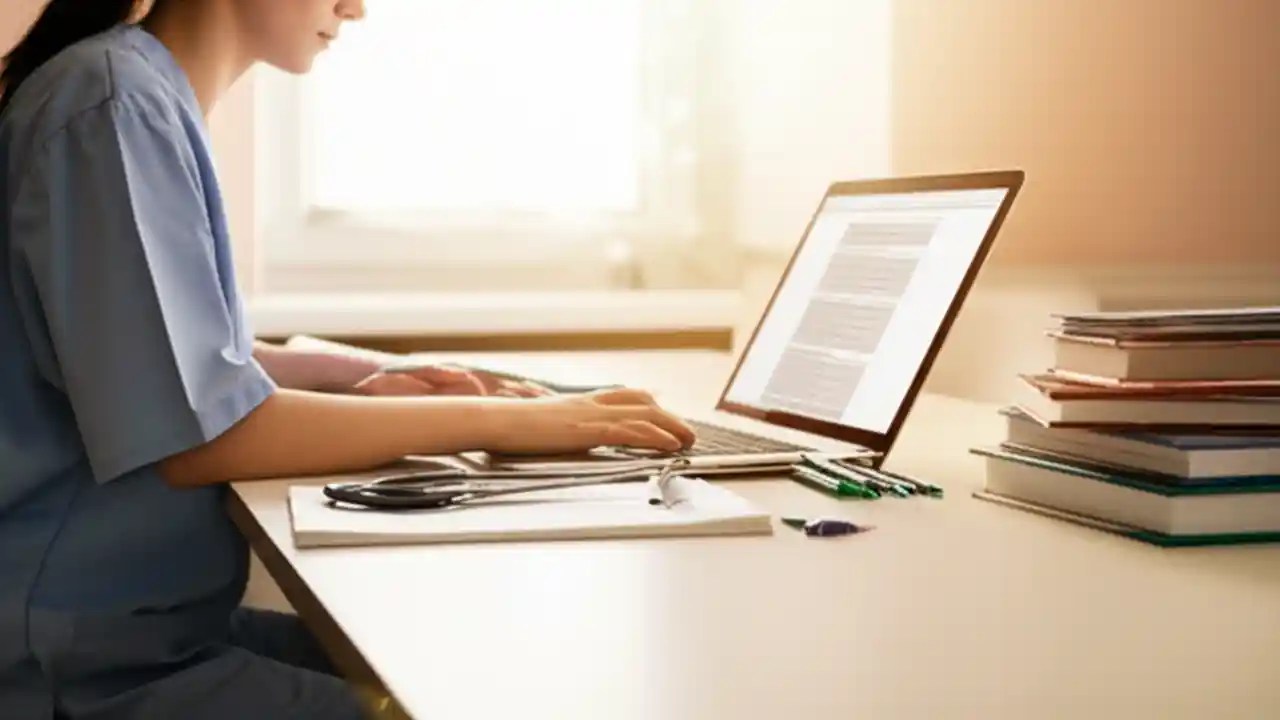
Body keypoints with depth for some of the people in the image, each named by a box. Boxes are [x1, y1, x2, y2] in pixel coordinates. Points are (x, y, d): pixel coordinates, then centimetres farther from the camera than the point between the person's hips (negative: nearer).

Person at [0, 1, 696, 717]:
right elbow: (199, 435, -24)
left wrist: (353, 379, 4)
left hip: (157, 618, 9)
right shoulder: (117, 105, -18)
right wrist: (498, 421, -19)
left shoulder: (149, 100, 10)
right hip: (79, 657, -9)